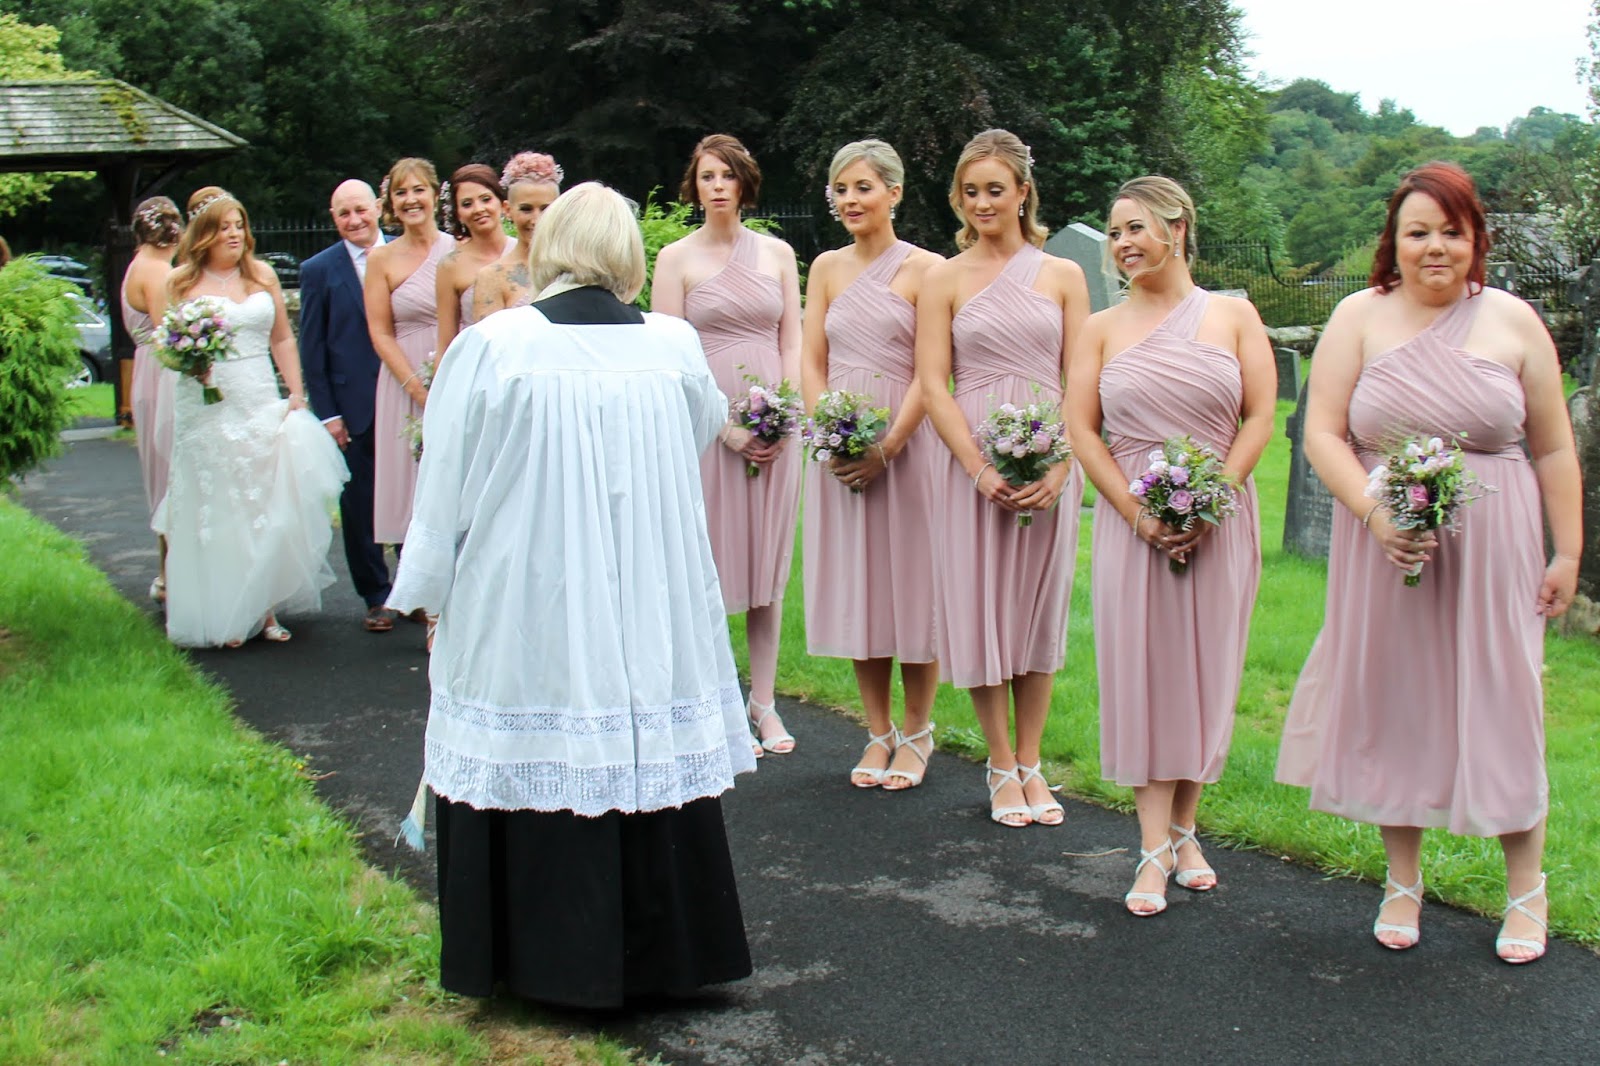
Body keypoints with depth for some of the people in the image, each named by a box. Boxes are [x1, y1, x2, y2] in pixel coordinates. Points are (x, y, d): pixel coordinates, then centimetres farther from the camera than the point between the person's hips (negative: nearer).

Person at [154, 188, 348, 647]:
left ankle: (266, 609, 10)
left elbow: (283, 339, 13)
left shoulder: (262, 275, 9)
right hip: (206, 412, -3)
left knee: (270, 508, 2)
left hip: (262, 403, 3)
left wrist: (296, 393, 6)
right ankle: (223, 616, 7)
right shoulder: (181, 282, 1)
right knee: (217, 514, 0)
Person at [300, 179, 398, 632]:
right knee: (359, 507, 6)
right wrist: (326, 413, -3)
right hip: (353, 410, 0)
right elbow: (311, 348, 2)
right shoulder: (318, 270, 1)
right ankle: (376, 598, 19)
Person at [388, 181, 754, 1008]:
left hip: (526, 609, -2)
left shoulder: (490, 346, -11)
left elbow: (445, 488, -5)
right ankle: (658, 950, 26)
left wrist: (431, 596, 9)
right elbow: (707, 429, 17)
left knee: (541, 760, 9)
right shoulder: (674, 345, -4)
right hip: (653, 610, 3)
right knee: (652, 749, 14)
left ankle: (551, 962, 21)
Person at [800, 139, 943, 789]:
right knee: (855, 583, 9)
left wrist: (886, 448, -16)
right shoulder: (827, 268, 10)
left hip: (905, 441, -4)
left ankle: (916, 735, 16)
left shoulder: (924, 269, -4)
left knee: (910, 580, 2)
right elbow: (811, 362, 7)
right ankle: (877, 734, 21)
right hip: (840, 446, 4)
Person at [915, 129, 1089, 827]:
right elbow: (933, 384, -2)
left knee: (1039, 609, 7)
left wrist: (1059, 468, -9)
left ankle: (1031, 764, 20)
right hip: (974, 462, -1)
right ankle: (1000, 767, 17)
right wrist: (981, 469, -13)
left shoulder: (1062, 276, 7)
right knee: (981, 607, 3)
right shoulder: (944, 280, 4)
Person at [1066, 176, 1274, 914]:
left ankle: (1184, 831, 19)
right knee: (1140, 671, -3)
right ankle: (1155, 850, 0)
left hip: (1219, 521, 0)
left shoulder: (1234, 317, 5)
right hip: (1131, 523, 0)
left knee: (1204, 671, 5)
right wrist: (1138, 512, -10)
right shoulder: (1103, 329, 7)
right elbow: (1081, 430, 2)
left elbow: (1261, 418, 0)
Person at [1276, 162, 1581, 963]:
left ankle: (1526, 888, 20)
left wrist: (1567, 552, 4)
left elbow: (1554, 449, 7)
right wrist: (1375, 513, -17)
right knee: (1392, 704, 7)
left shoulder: (1513, 322, 3)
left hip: (1491, 548, 0)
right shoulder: (1360, 318, 1)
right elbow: (1322, 433, -4)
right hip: (1386, 548, 0)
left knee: (1500, 706, 3)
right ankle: (1402, 882, 24)